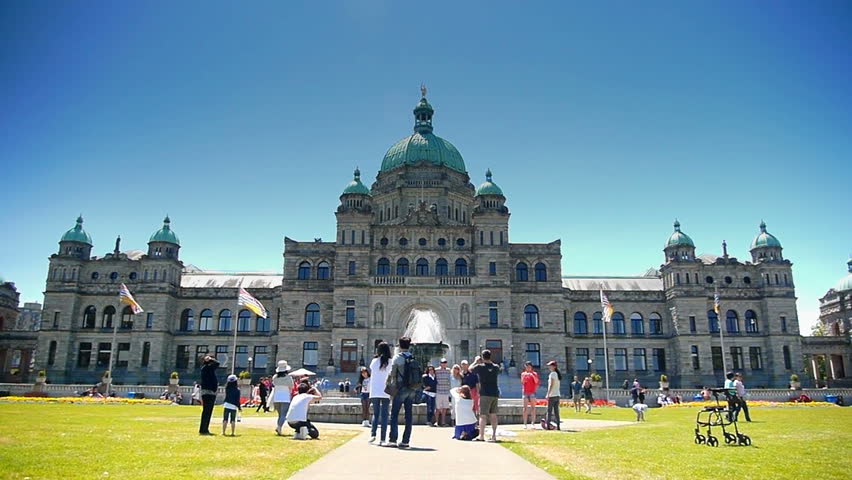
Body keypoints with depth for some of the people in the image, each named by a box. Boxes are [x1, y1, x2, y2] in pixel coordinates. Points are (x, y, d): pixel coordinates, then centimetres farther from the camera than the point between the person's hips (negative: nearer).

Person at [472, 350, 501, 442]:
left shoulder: (479, 367, -7)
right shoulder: (496, 367, 4)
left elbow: (470, 369, 12)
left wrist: (475, 361, 25)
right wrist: (490, 362, 30)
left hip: (485, 394, -4)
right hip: (495, 394, 4)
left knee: (483, 415, -3)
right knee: (493, 415, 10)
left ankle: (481, 436, -5)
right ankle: (494, 436, 11)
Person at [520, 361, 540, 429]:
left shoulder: (534, 373, 8)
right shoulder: (523, 374, 11)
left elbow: (536, 381, -5)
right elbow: (522, 382, -1)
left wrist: (533, 375, -18)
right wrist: (524, 376, -16)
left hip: (532, 392, -1)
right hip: (525, 392, 1)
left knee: (533, 408, -6)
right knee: (525, 408, -2)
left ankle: (533, 423, -7)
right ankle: (525, 424, -3)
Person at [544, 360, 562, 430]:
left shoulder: (552, 374, -11)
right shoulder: (558, 374, 14)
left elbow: (551, 385, -17)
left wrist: (548, 394, -17)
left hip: (552, 395, -8)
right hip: (557, 395, 8)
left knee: (549, 411, -5)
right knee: (556, 411, 10)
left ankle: (548, 425, -7)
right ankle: (558, 426, 9)